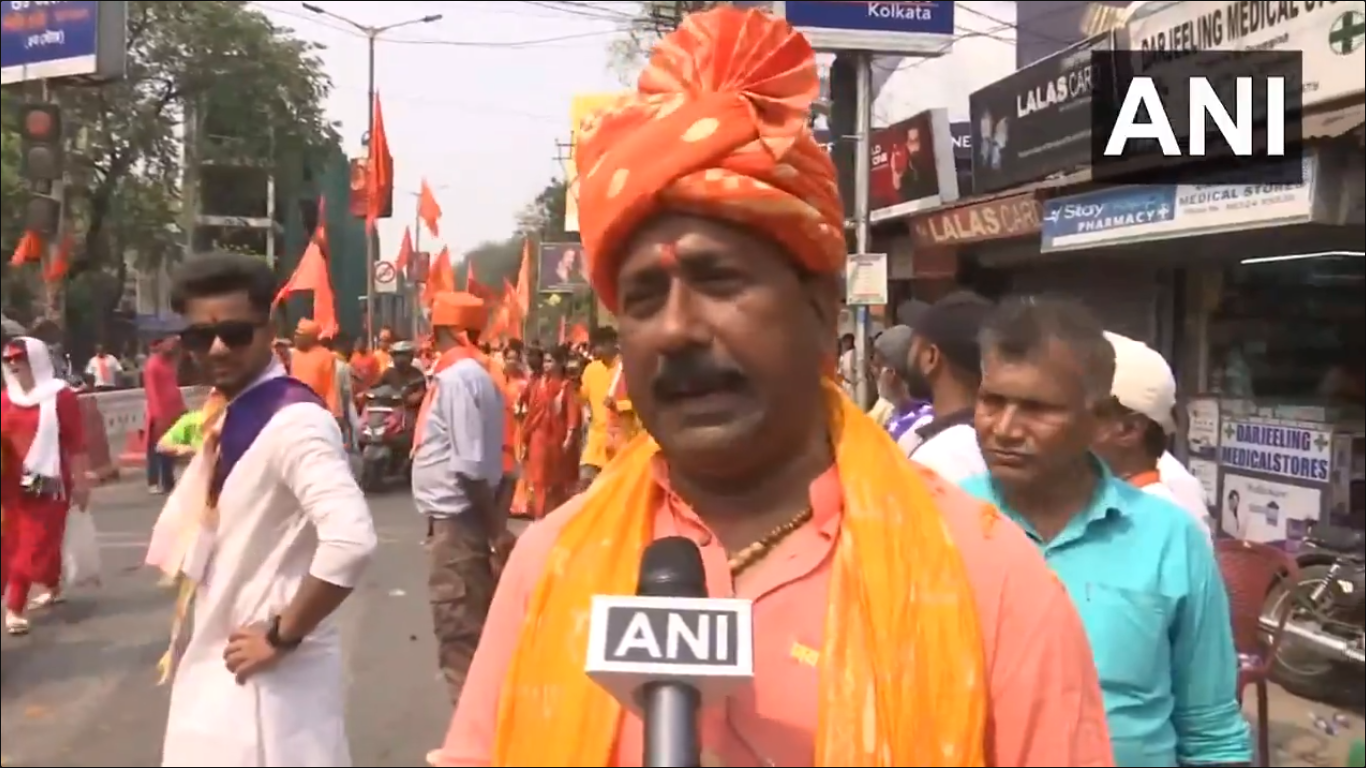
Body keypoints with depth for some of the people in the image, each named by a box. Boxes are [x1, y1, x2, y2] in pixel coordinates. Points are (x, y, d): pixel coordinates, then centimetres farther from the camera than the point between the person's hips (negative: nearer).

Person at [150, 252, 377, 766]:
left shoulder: (293, 422, -21)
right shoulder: (226, 415, 7)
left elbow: (352, 542, -34)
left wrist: (282, 636, -22)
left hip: (270, 678, -9)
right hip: (217, 668, 9)